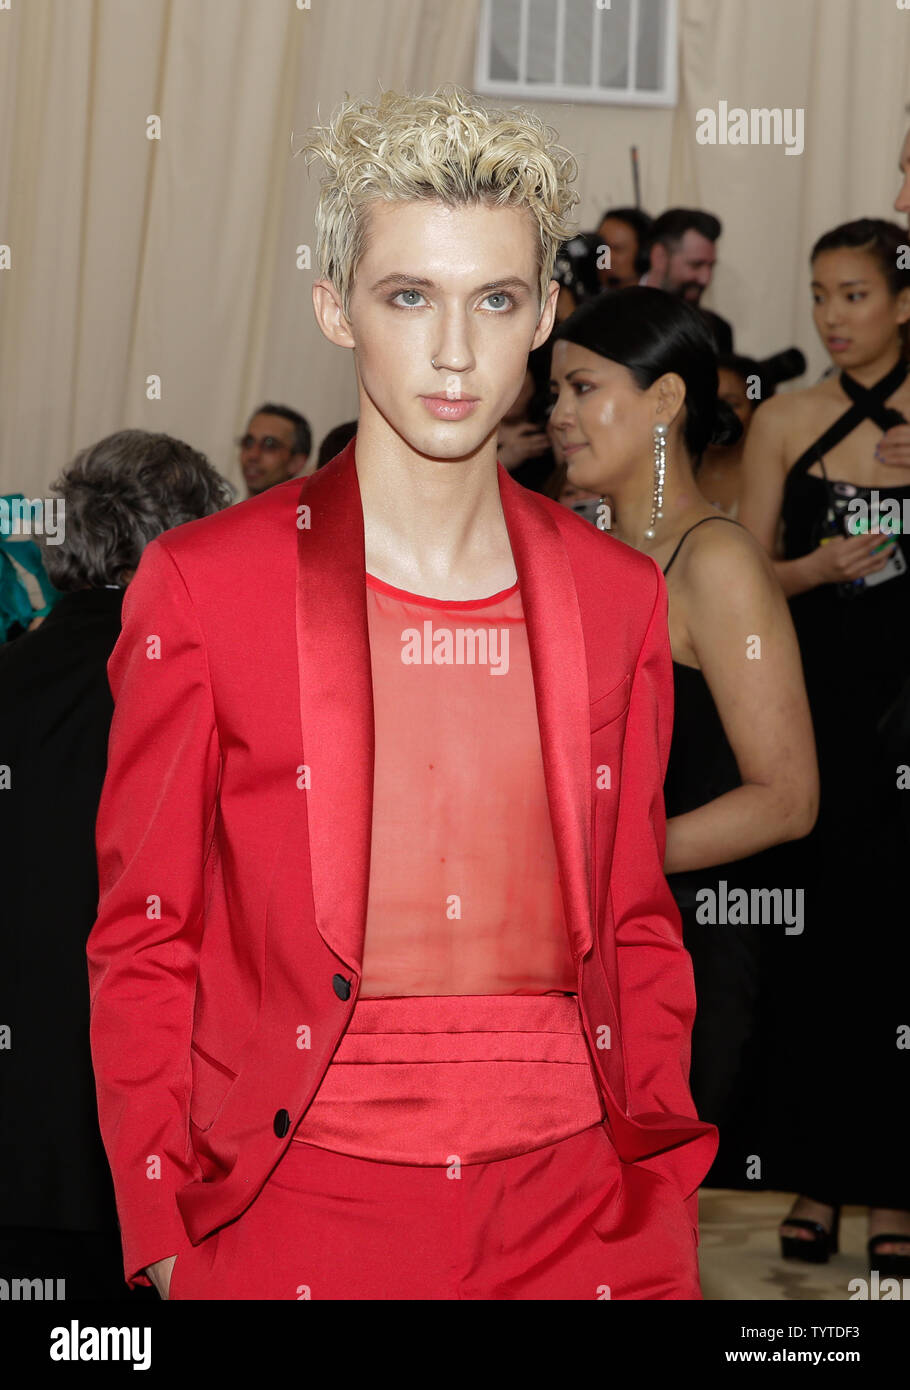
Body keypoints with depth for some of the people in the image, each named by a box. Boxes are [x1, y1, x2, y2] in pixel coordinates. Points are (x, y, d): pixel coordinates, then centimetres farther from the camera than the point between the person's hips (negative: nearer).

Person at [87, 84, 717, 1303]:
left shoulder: (617, 596, 6)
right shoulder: (204, 584, -3)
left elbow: (638, 928, 12)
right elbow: (142, 939, 0)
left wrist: (661, 1180, 6)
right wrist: (166, 1234, -5)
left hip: (576, 1202, 3)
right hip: (297, 1204, -2)